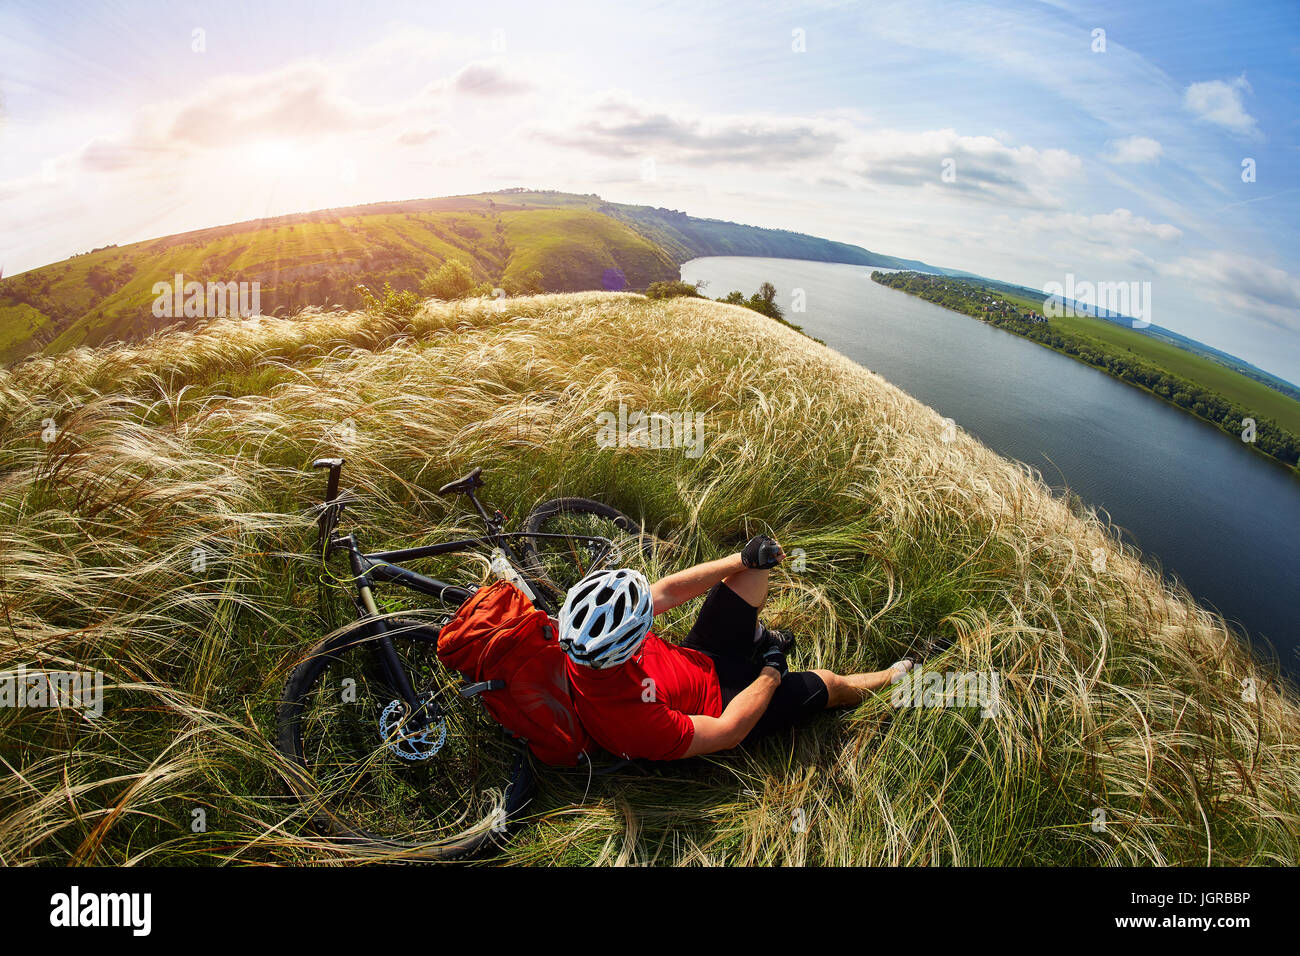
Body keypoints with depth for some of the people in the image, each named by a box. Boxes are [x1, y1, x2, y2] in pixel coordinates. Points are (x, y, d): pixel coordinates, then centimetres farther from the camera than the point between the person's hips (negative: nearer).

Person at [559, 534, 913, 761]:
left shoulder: (586, 635, -27)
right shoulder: (633, 724, -43)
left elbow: (667, 592, -14)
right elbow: (728, 731, -30)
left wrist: (743, 560, -11)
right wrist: (772, 671, -15)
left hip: (695, 658, 6)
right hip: (721, 706, -6)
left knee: (758, 561, 2)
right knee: (828, 684, 1)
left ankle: (754, 636, 34)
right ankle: (886, 680, 37)